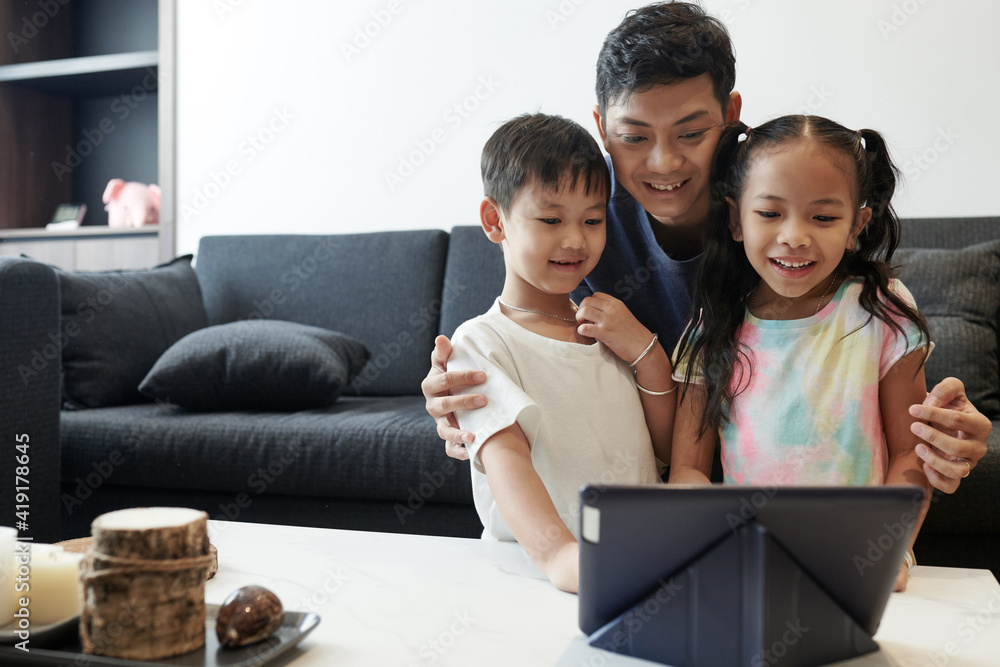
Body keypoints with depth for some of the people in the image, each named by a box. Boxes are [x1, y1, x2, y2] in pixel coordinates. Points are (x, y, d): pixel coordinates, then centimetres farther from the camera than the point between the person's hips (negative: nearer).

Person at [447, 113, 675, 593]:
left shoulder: (612, 329, 15)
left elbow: (672, 450, 13)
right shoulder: (482, 342, -5)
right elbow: (505, 456, -21)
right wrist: (558, 553, -37)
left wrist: (646, 352, -1)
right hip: (527, 569, -3)